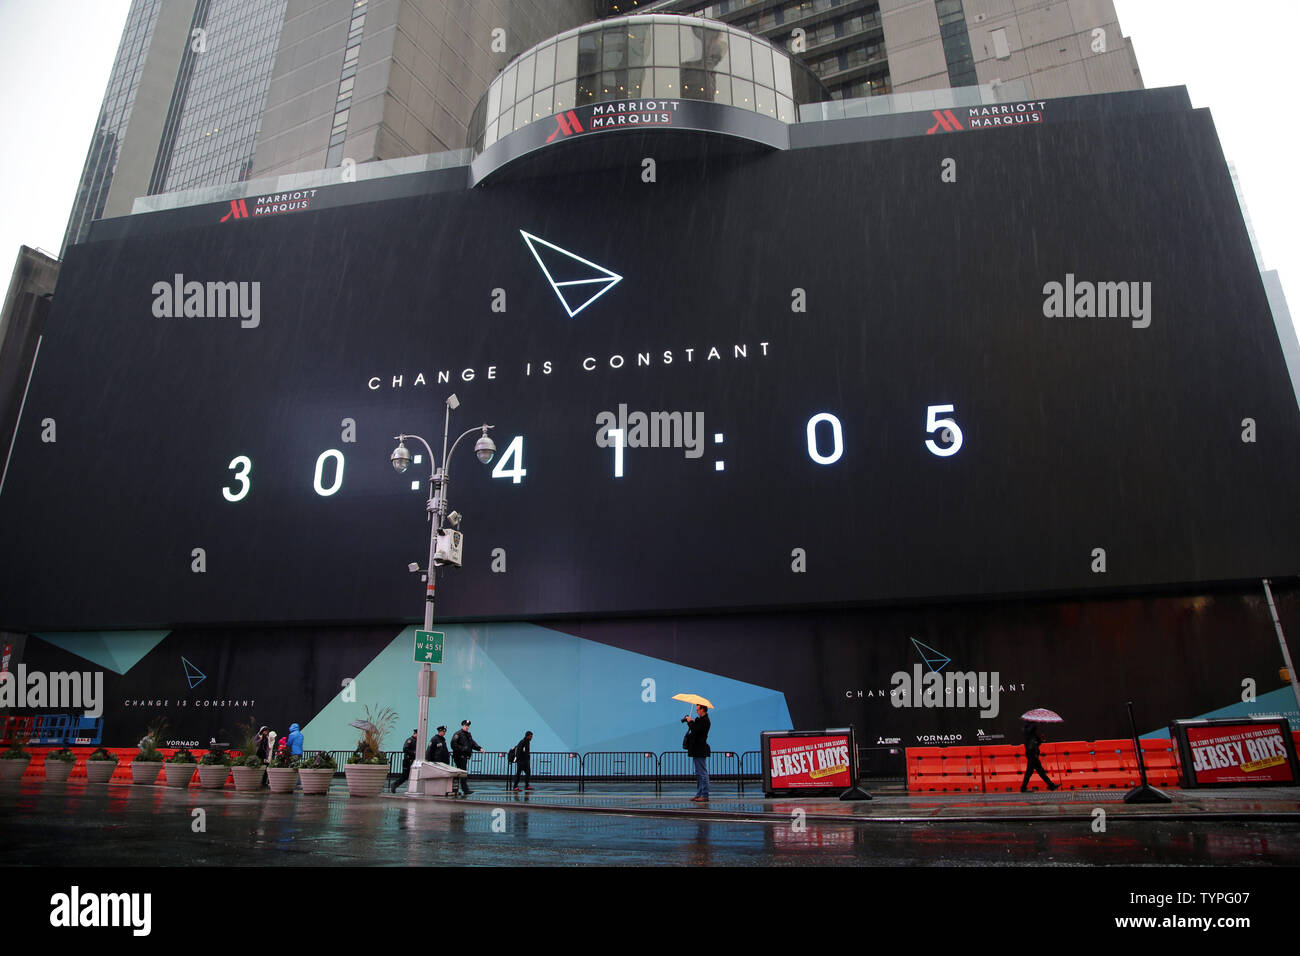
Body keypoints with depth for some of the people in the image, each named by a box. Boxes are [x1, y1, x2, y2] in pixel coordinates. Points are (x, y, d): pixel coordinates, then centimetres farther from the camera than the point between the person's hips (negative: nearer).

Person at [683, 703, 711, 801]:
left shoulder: (704, 721, -17)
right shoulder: (701, 719, 15)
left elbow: (695, 730, -25)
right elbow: (695, 729, 16)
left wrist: (690, 721, -10)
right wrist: (690, 721, 5)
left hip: (700, 751, -11)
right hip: (697, 751, 11)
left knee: (702, 772, -7)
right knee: (699, 773, 13)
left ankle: (705, 795, -4)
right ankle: (699, 794, 19)